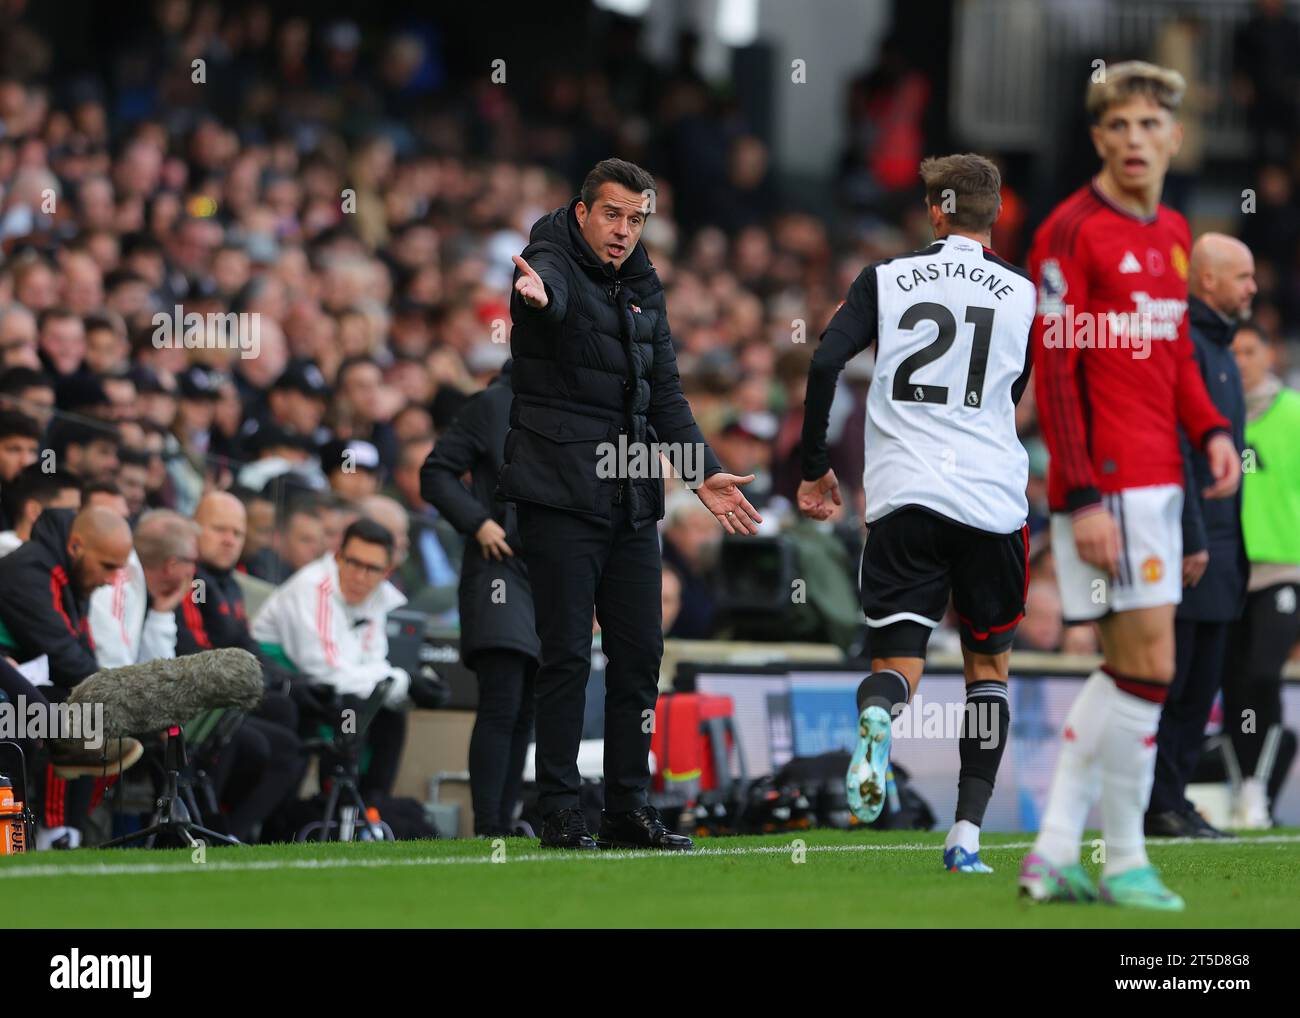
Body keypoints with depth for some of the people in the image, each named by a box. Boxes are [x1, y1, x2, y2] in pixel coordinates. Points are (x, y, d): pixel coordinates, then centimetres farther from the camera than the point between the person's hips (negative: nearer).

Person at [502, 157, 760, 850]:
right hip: (560, 497, -7)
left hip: (631, 502, 7)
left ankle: (629, 807, 15)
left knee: (639, 654, 7)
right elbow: (551, 292, -34)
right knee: (567, 656, -7)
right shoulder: (554, 264, -7)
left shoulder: (644, 288, 14)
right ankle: (559, 812, -1)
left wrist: (703, 472, 9)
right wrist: (537, 296, -59)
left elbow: (665, 393, 19)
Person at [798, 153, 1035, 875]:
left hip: (902, 495, 0)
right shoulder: (1023, 294, 6)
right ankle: (967, 835, 6)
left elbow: (825, 363, -6)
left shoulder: (886, 279, 5)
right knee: (989, 664, 15)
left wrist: (814, 468, 2)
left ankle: (875, 717, -35)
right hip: (993, 502, 0)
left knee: (897, 661, 4)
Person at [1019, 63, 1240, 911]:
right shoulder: (1072, 231, -10)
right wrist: (1083, 498, -19)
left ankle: (1055, 853, 13)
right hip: (1106, 484, -9)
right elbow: (1055, 372, -13)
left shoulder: (1173, 234, 15)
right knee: (1150, 668, -8)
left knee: (1125, 672, 9)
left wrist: (1212, 431, 4)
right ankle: (1126, 863, 2)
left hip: (1158, 479, 9)